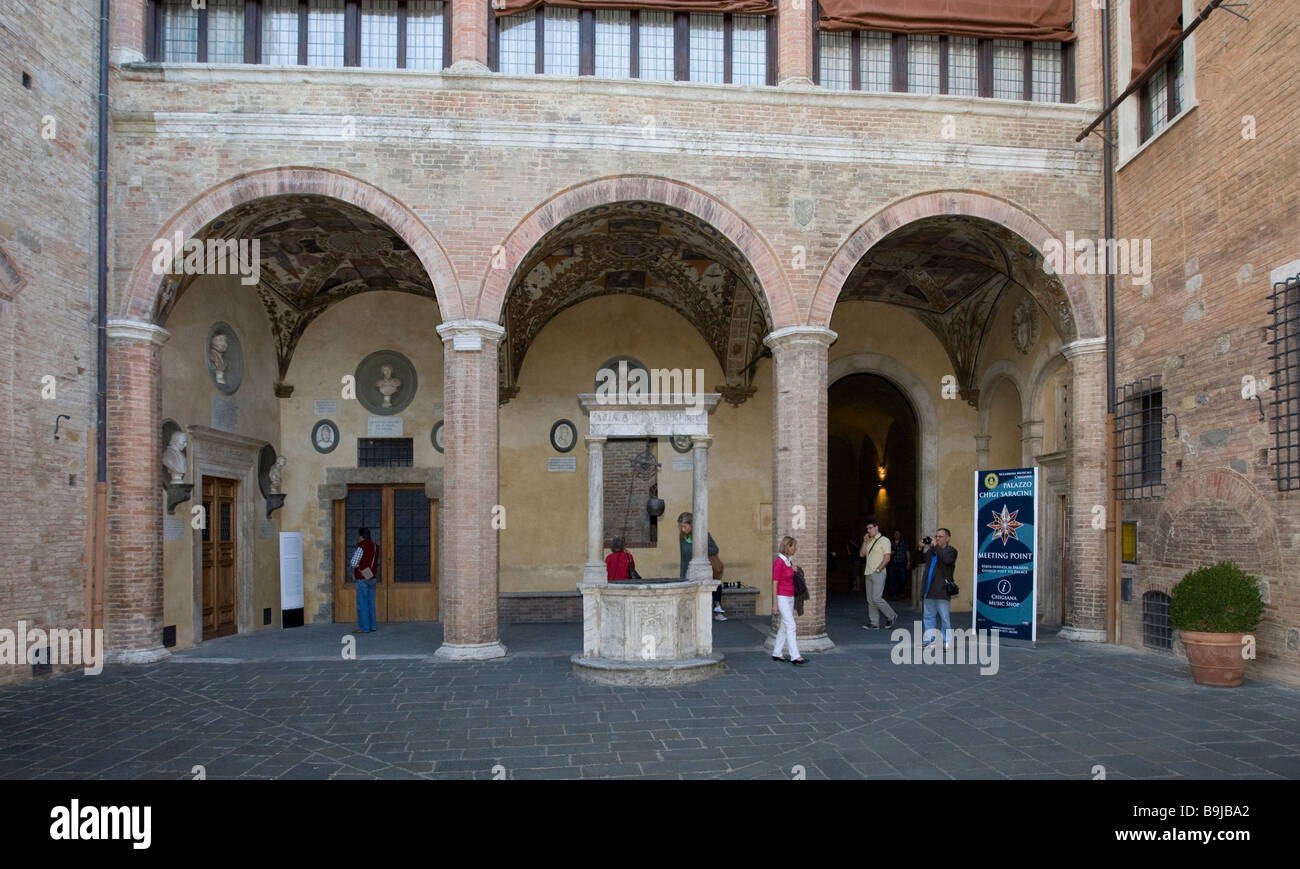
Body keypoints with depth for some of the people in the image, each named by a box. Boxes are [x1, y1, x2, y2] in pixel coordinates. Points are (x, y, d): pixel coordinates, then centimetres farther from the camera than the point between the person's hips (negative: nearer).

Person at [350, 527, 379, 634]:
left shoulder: (361, 547, -14)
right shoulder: (375, 546, 9)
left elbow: (354, 563, -14)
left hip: (362, 578, -7)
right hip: (372, 578, 7)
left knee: (362, 604, -3)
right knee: (371, 603, 11)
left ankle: (364, 628, -2)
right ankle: (372, 626, 14)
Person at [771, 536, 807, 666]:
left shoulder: (789, 561, 10)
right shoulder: (778, 562, -16)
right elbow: (775, 583, -16)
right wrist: (775, 604, -16)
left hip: (790, 597, 9)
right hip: (782, 597, -9)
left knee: (784, 626, 11)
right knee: (791, 626, -13)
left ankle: (776, 654, 19)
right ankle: (795, 656, -15)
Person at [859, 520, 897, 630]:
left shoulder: (884, 540, -6)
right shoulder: (869, 541, 17)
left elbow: (887, 558, -12)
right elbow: (862, 554, 13)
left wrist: (878, 569, -15)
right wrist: (864, 542, 3)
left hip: (878, 574, -8)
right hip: (868, 574, 8)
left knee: (876, 598, -12)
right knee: (870, 600, 6)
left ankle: (891, 616, 7)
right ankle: (874, 623, 10)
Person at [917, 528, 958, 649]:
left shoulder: (951, 550, -2)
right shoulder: (932, 549, 18)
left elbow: (947, 559, -23)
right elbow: (922, 560, 25)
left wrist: (936, 546, -16)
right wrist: (920, 549, 9)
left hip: (942, 590, -7)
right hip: (929, 590, 7)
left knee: (945, 617, -3)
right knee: (928, 616, 11)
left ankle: (947, 642, 3)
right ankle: (929, 640, 19)